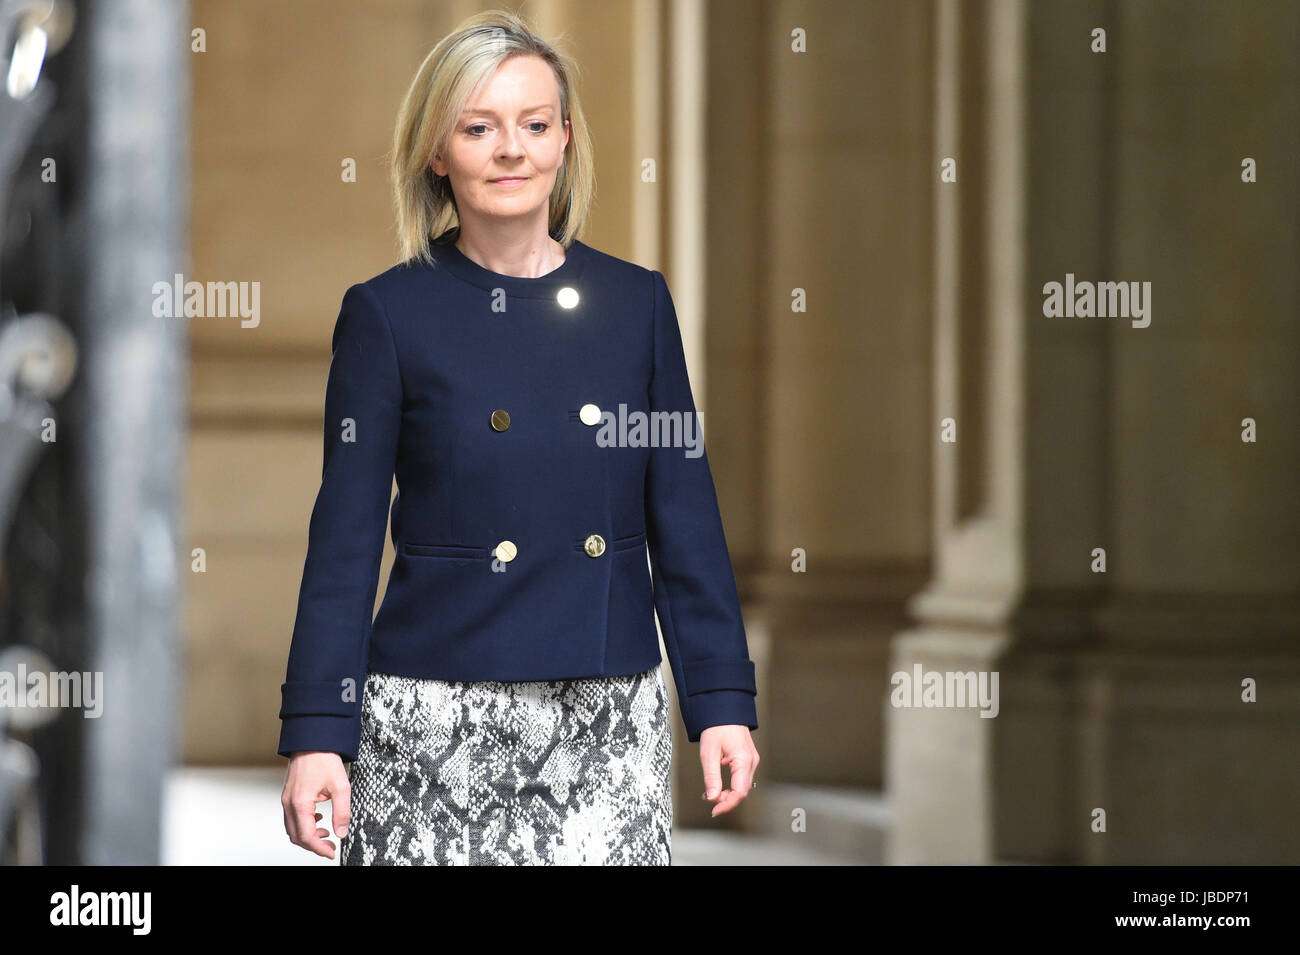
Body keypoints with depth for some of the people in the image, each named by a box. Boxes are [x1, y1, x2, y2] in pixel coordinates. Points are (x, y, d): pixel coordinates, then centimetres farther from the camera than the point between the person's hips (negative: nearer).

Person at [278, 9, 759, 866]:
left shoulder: (637, 303, 6)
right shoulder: (388, 314, -1)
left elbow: (685, 520, 8)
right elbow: (345, 537, -1)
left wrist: (723, 701, 2)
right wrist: (317, 732, -7)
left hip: (607, 723, 2)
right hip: (436, 724, -2)